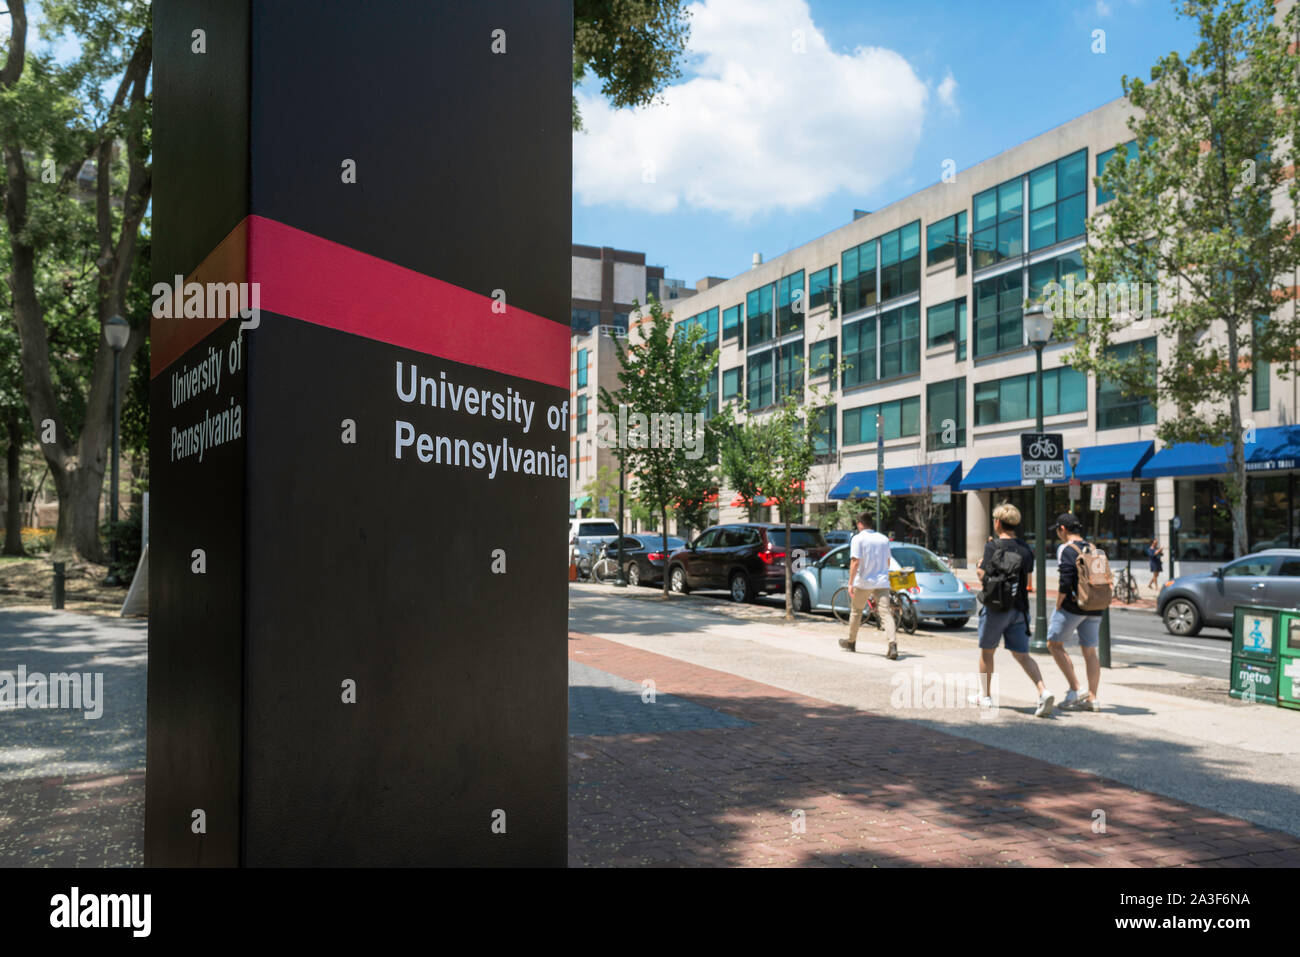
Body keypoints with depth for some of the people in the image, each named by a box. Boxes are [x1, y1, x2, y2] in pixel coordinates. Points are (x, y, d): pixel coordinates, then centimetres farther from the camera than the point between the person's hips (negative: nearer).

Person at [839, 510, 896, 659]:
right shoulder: (883, 539, 9)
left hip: (864, 582, -3)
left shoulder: (858, 538, -7)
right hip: (882, 581, 3)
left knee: (856, 611, 16)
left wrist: (850, 583, -13)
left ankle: (851, 642, 32)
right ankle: (893, 645, -24)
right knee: (886, 613, -6)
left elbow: (855, 562, -15)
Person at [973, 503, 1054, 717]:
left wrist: (979, 567, 5)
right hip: (1019, 608, 5)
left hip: (996, 607, -5)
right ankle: (1043, 692, -15)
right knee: (1022, 654, 5)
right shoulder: (1025, 549, 7)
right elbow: (1027, 580, 12)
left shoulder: (993, 547, -12)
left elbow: (985, 577, -16)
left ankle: (985, 696, 23)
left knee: (987, 652, 13)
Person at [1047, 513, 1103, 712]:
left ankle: (1075, 689, -3)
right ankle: (1092, 698, 8)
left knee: (1054, 643, 5)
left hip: (1072, 606, -7)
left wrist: (1057, 608, -10)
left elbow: (1065, 583, -18)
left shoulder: (1067, 550, -10)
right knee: (1090, 651, 9)